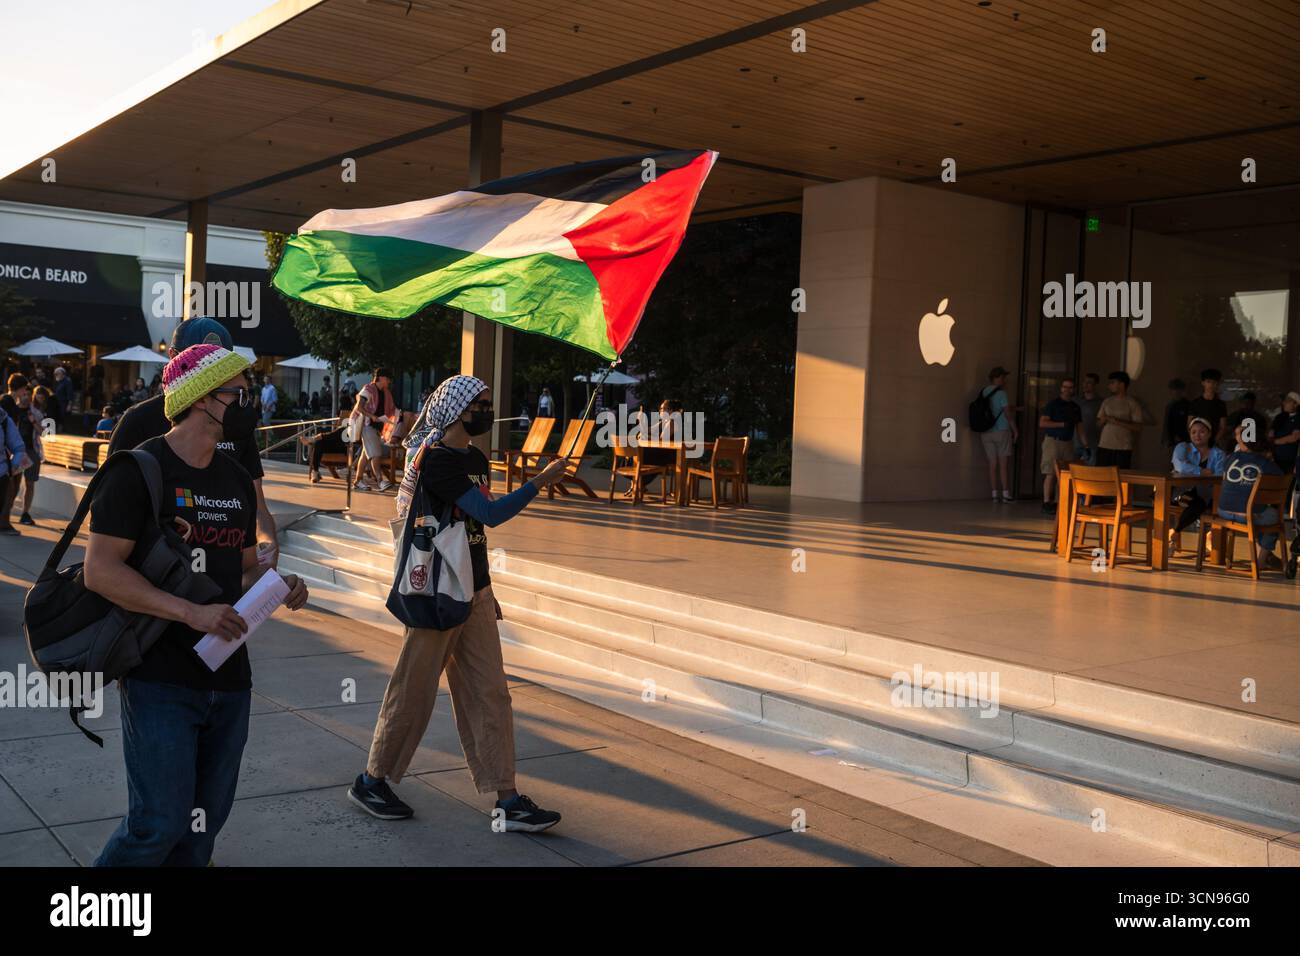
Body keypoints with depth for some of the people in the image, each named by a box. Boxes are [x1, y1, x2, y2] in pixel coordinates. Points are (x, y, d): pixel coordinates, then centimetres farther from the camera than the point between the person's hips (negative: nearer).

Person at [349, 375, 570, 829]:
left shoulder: (477, 459, 11)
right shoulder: (435, 461, -16)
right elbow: (490, 514, -24)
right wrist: (541, 480, -20)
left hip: (474, 594, 8)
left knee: (490, 695, 6)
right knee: (413, 691, 4)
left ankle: (507, 800, 9)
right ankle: (371, 780, 23)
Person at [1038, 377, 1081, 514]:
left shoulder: (1075, 407, 15)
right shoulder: (1053, 404, -2)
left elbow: (1079, 427, 17)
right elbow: (1042, 423, -10)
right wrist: (1062, 424, -16)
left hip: (1068, 443, 6)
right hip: (1053, 441, -6)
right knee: (1051, 473, -10)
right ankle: (1046, 503, -8)